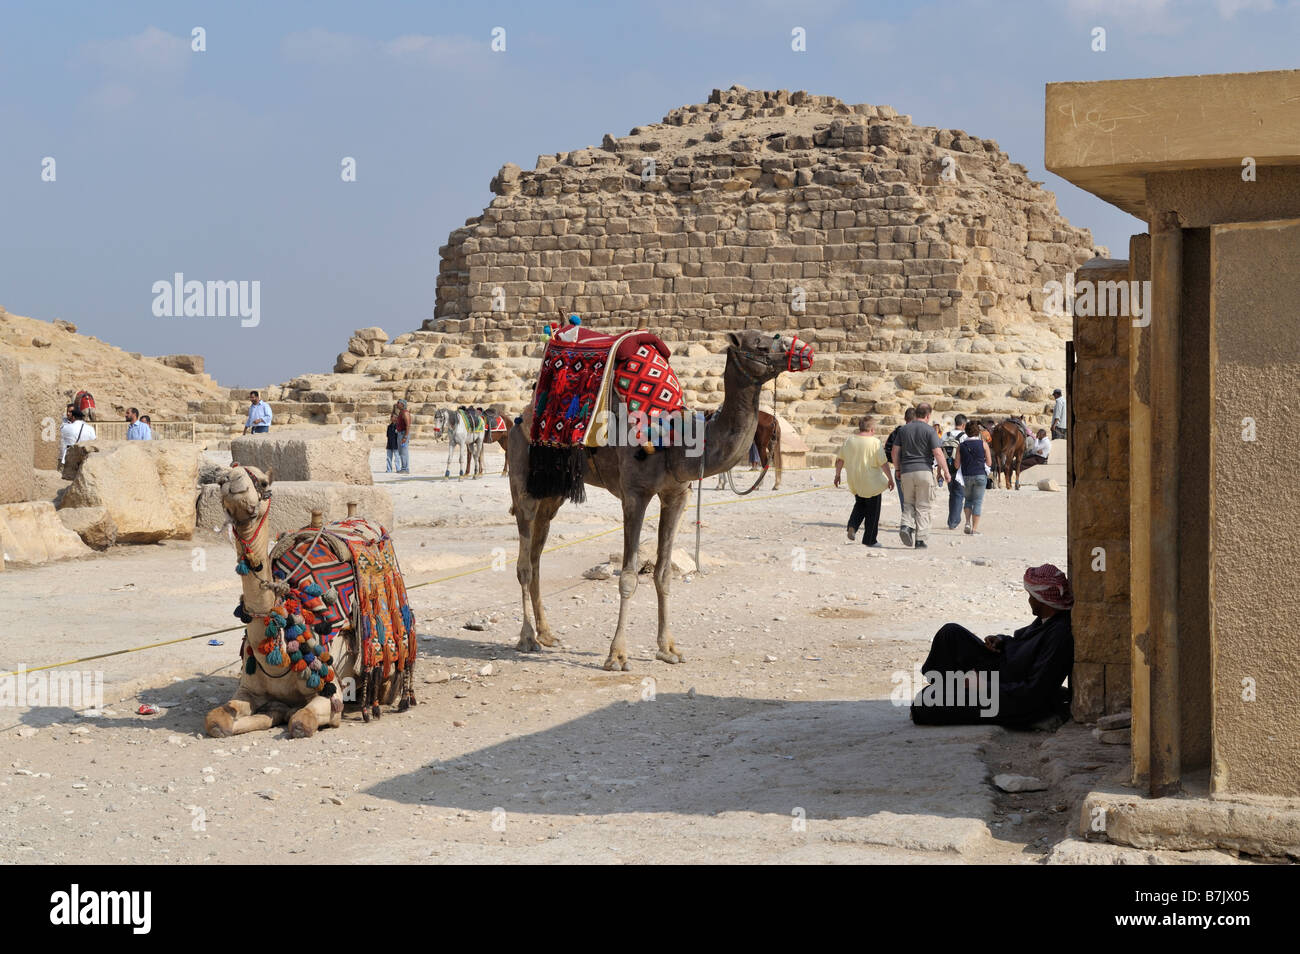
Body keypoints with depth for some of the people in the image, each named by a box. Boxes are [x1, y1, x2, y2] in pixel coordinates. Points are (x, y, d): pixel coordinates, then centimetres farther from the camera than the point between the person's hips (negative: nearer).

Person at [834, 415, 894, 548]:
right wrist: (890, 479, -6)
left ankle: (853, 525, -2)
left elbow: (839, 460, 7)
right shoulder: (875, 442, -13)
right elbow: (883, 463, -15)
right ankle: (870, 540, 12)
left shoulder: (849, 441, 2)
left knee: (859, 506, 23)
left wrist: (837, 474, 19)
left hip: (854, 482, 5)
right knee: (872, 512, 7)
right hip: (871, 483, -5)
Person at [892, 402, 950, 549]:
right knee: (922, 506, 3)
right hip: (924, 471, -3)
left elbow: (895, 451, 8)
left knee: (909, 503, 15)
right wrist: (946, 471, -3)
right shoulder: (929, 430, -5)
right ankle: (920, 539, 1)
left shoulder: (904, 429, 8)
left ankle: (906, 526, -12)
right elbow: (938, 453, -11)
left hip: (906, 472, 3)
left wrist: (897, 469, 20)